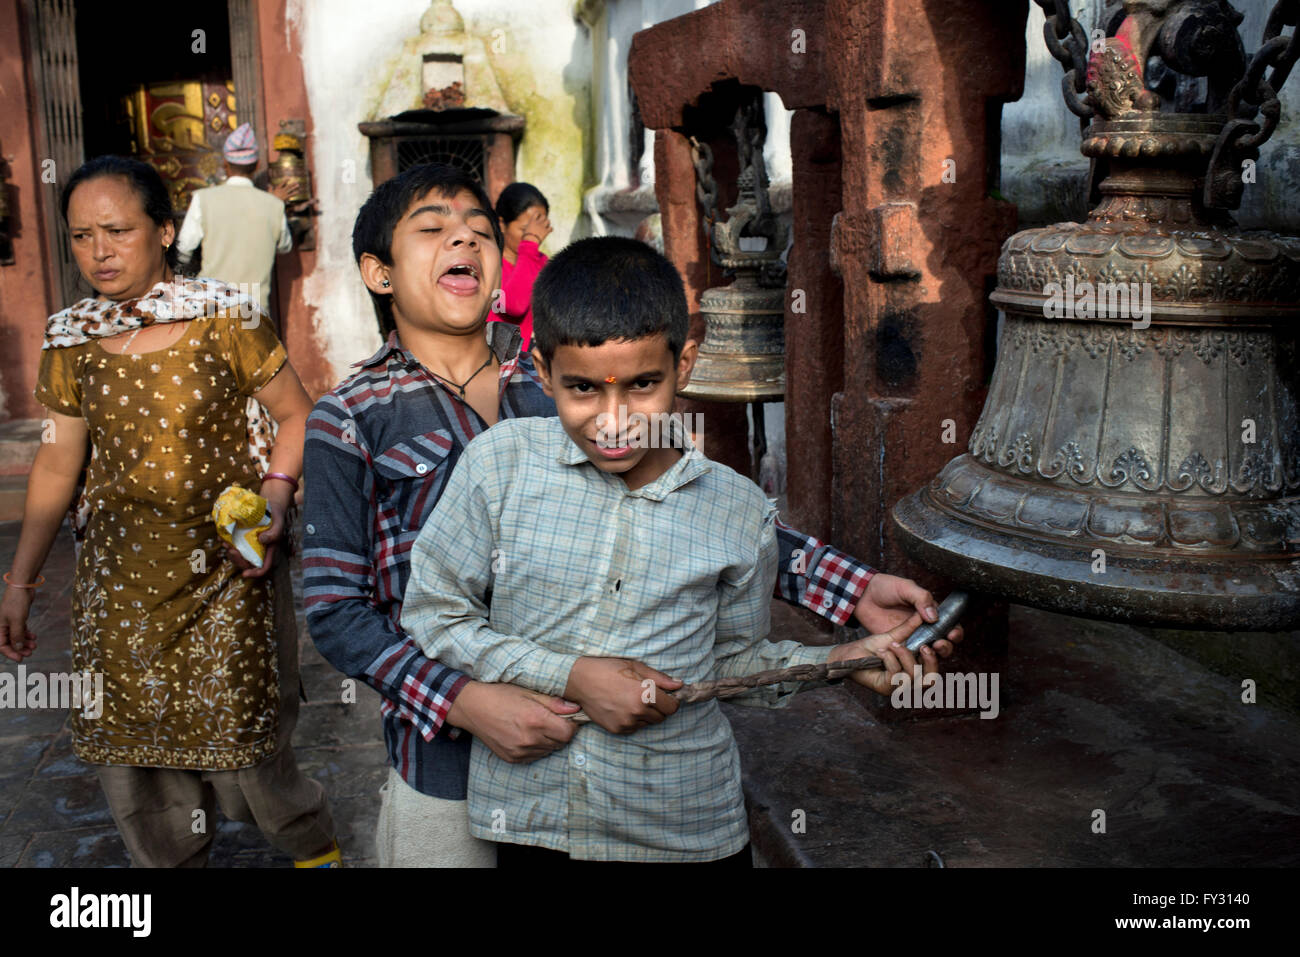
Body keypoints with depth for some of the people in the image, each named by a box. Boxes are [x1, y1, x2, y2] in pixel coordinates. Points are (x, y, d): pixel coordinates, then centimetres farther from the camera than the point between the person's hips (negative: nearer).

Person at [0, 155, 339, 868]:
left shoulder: (225, 321, -8)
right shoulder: (71, 340, 3)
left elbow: (295, 415, 0)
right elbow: (57, 463, 10)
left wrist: (274, 496, -18)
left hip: (225, 567, -3)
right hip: (122, 574, 4)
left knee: (239, 740, -1)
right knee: (129, 747, 7)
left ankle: (313, 843, 28)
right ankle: (169, 861, 32)